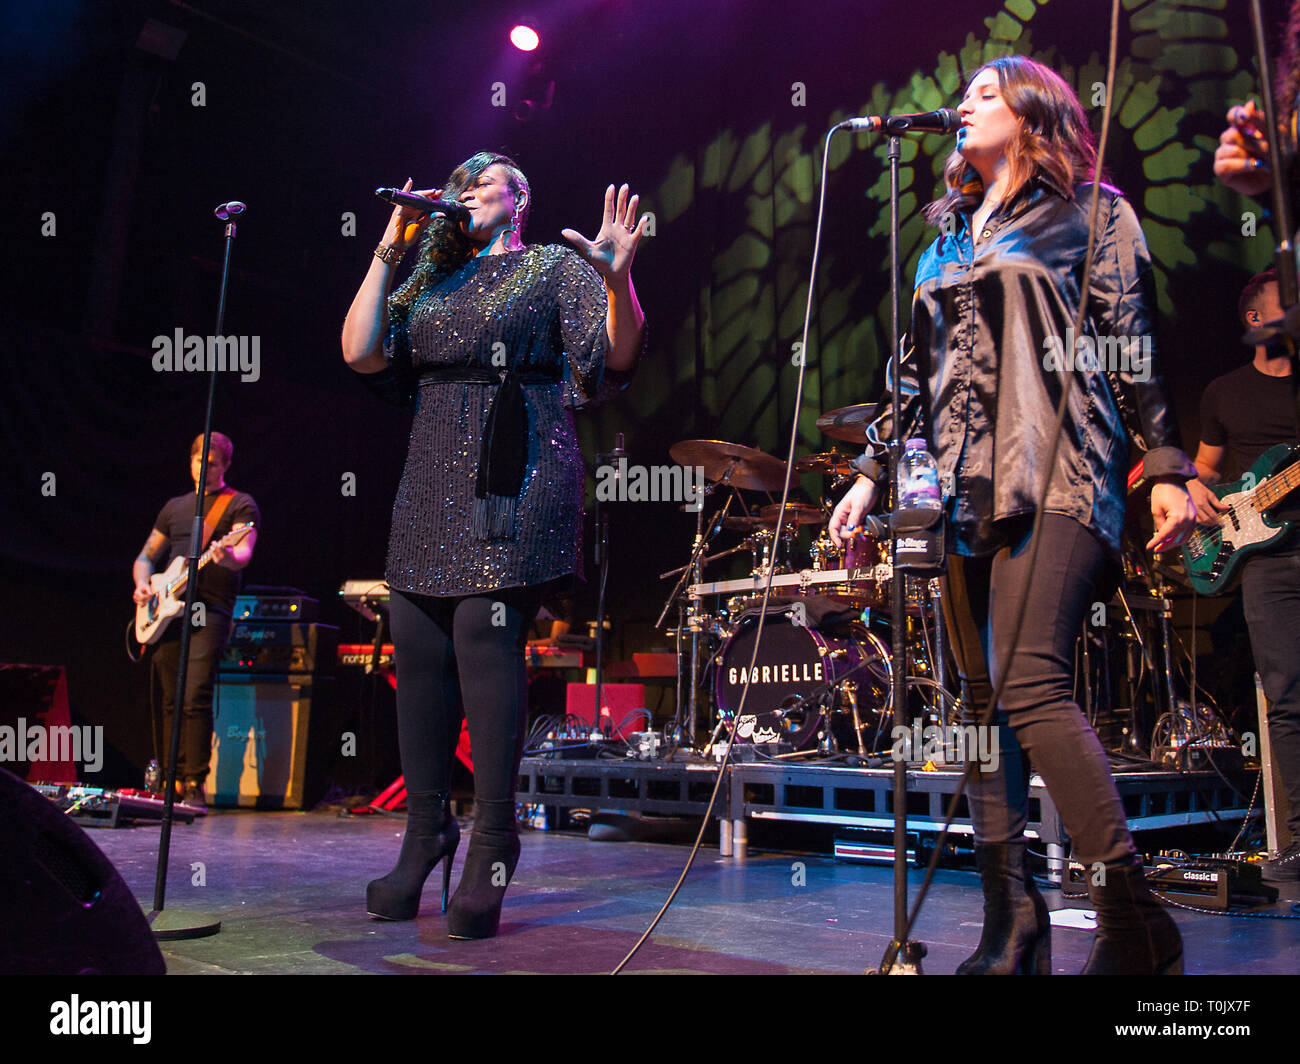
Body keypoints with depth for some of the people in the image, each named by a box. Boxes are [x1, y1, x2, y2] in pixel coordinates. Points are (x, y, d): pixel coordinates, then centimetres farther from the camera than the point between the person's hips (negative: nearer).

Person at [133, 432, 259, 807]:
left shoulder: (240, 505, 3)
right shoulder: (175, 506, 21)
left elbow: (244, 554, -14)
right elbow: (145, 557, 24)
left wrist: (229, 557, -37)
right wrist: (142, 584, 3)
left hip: (209, 611, -6)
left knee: (195, 698, -16)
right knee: (167, 701, 6)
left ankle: (194, 785, -11)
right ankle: (171, 780, 15)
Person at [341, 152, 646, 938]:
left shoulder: (554, 268, 8)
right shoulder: (430, 280, 21)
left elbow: (619, 355, -6)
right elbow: (361, 352, 8)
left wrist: (618, 280, -24)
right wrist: (387, 253, 7)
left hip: (516, 482, -5)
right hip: (434, 487, 6)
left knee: (486, 637, -16)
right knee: (419, 647, 1)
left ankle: (493, 850, -8)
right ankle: (425, 836, 13)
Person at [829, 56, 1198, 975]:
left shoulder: (1090, 211, 10)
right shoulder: (944, 235, 25)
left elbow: (1133, 348, 2)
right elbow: (915, 367, 23)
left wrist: (1167, 468, -7)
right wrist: (873, 473, 16)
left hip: (1053, 475, -6)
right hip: (959, 485, 6)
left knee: (1030, 684, -21)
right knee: (980, 698, 1)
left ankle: (1136, 921, -12)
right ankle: (1012, 922, 6)